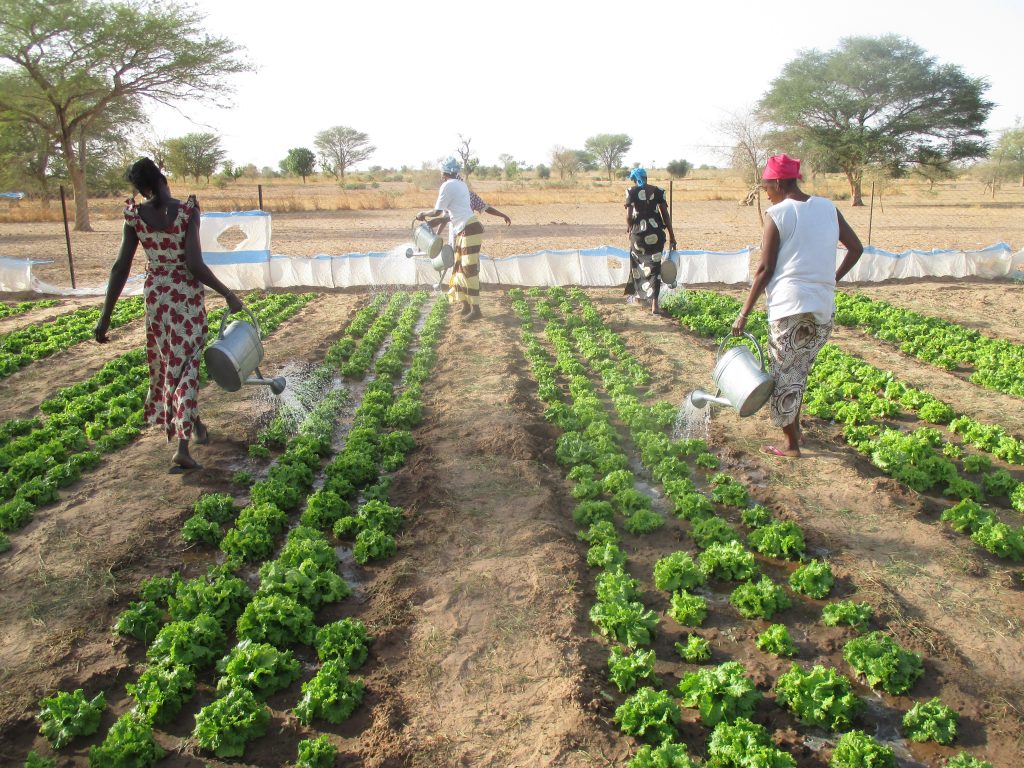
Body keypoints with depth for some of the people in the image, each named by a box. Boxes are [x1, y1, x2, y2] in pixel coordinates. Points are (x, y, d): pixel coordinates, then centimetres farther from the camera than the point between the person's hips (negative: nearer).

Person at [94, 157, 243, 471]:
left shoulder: (134, 216, -6)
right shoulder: (187, 211, -16)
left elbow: (120, 268, -6)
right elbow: (195, 265, -22)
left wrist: (105, 316, -1)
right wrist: (227, 294, -10)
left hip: (155, 297, 3)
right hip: (187, 298, -3)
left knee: (165, 363, 22)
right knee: (186, 366, 5)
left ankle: (191, 422, 39)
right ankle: (182, 446, -2)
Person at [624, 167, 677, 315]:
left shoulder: (632, 191, -1)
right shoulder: (658, 191, 5)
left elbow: (629, 216, -9)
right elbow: (666, 215, 1)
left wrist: (629, 228, 13)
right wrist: (672, 237, 4)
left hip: (639, 231, -1)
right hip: (656, 231, 1)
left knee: (637, 263, 23)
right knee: (654, 266, 5)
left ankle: (639, 294, 32)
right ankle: (654, 303, -5)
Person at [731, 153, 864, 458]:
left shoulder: (776, 214, -6)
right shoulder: (828, 208, 9)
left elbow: (765, 269, -8)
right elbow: (856, 248, 14)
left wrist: (744, 313, -2)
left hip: (790, 308, -6)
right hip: (824, 307, 6)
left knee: (784, 376, 5)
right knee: (798, 373, 21)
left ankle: (791, 445, 12)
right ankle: (794, 427, 30)